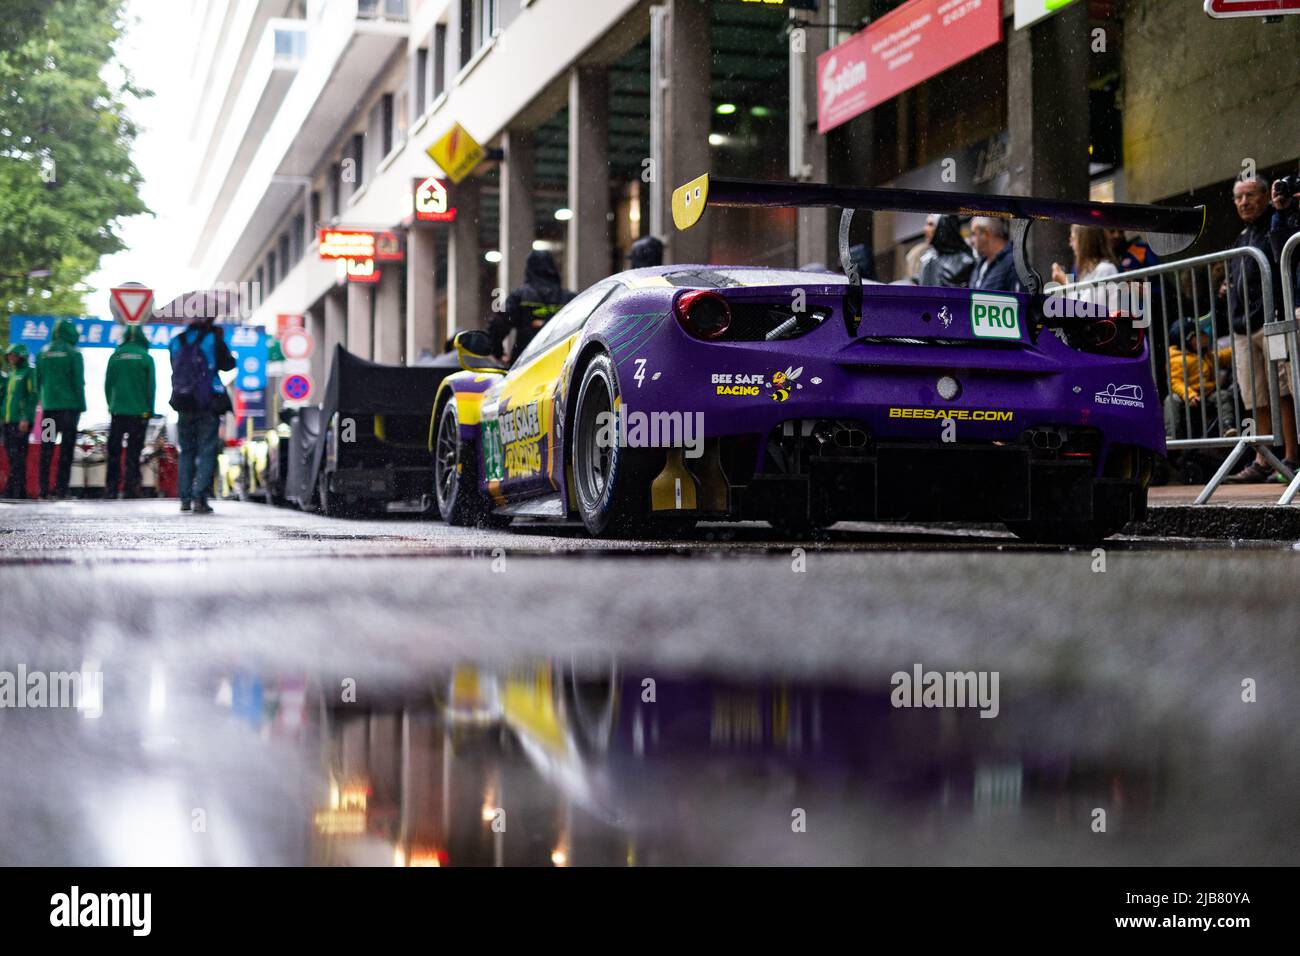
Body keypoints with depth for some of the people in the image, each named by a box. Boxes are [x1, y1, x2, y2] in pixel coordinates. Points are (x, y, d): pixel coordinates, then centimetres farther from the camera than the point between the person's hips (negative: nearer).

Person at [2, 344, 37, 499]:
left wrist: (26, 418, -18)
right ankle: (13, 490, 9)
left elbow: (32, 396, -11)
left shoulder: (28, 372, -3)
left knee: (17, 456, -11)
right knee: (11, 456, 7)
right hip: (8, 421, 8)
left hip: (21, 421, -8)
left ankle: (17, 490, -13)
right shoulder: (10, 374, 20)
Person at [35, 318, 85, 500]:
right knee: (66, 448, -1)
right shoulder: (73, 353, -6)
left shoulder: (43, 353, 8)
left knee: (46, 448, 7)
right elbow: (78, 382, -8)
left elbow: (37, 382, 11)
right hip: (69, 405, -4)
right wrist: (81, 406, -3)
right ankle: (61, 488, -7)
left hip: (48, 406, 4)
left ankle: (43, 488, 5)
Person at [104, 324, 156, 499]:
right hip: (139, 411, -1)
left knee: (114, 451, 7)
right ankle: (131, 488, -2)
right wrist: (149, 409, 7)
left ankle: (110, 488, 5)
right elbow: (151, 386, -2)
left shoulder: (115, 356, 2)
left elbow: (108, 384, 5)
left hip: (117, 411, 1)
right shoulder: (146, 358, -3)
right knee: (133, 451, 2)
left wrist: (111, 405, 15)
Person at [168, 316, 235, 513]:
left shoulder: (177, 341, 7)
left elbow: (175, 367, 15)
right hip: (208, 405, -4)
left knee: (186, 451, 14)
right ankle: (199, 498, -12)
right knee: (207, 452, -2)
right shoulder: (213, 339, -7)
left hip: (184, 406, 4)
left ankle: (185, 499, 13)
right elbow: (227, 364, 1)